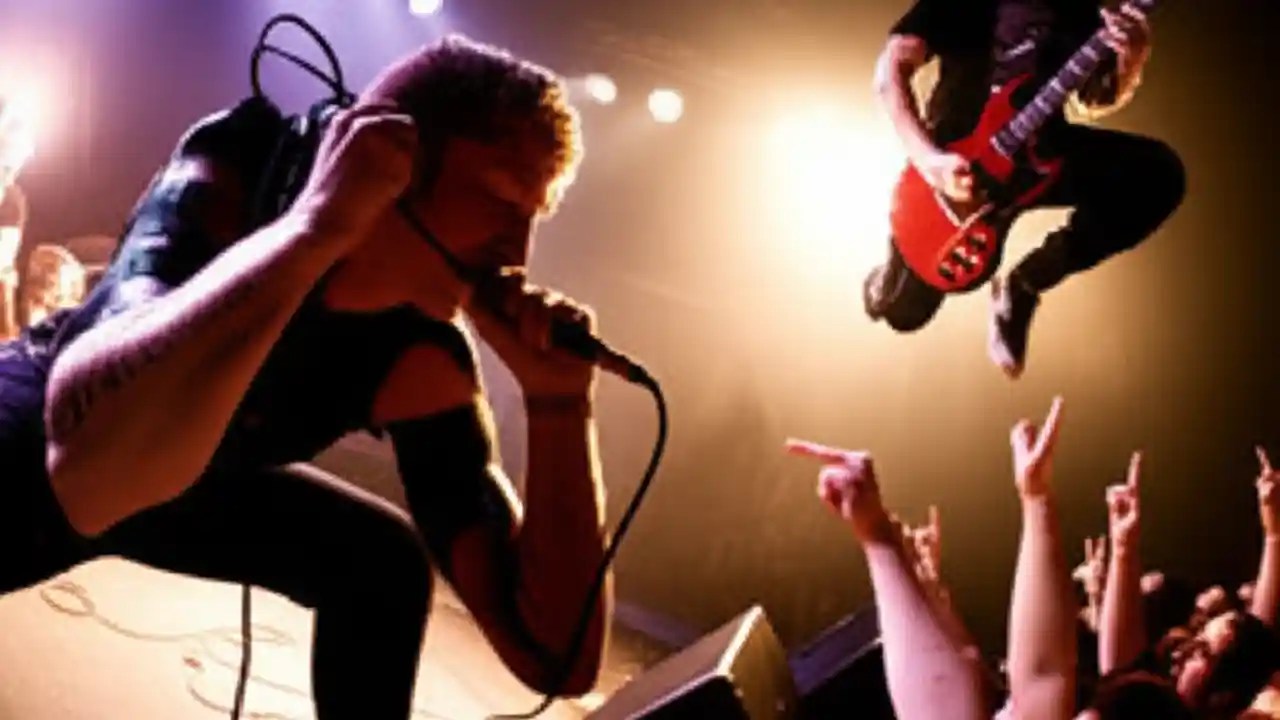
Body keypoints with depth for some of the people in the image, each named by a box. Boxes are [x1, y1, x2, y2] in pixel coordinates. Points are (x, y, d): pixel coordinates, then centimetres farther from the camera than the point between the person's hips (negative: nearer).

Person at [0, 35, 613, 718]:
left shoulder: (420, 366, -22)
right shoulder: (224, 183, -32)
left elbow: (555, 656, -23)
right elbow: (90, 464, -54)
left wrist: (559, 400, -33)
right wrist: (318, 223, -51)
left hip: (192, 486, 4)